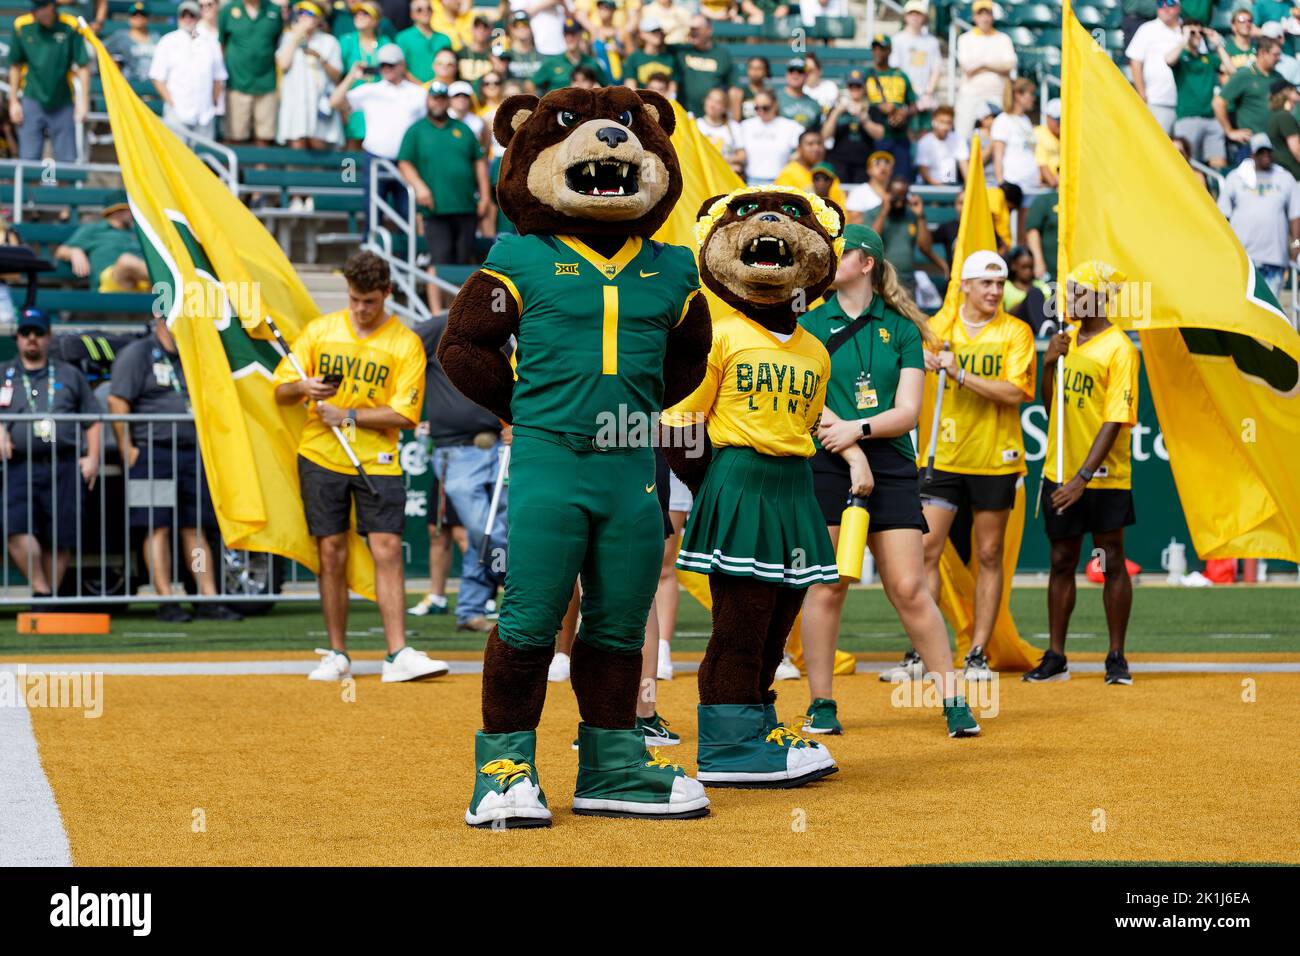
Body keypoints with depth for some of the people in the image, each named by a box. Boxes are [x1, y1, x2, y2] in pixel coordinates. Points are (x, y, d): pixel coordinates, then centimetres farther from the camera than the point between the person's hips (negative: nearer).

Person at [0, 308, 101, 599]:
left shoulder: (70, 375, 20)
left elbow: (93, 419, 19)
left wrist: (92, 458, 6)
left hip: (65, 467, 1)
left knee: (60, 538, -3)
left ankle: (51, 594, 7)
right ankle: (40, 590, -15)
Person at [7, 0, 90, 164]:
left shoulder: (69, 27, -7)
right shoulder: (22, 26, -3)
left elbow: (82, 66, -3)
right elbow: (15, 66, 7)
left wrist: (83, 101, -8)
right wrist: (13, 101, 6)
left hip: (63, 103, 0)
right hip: (32, 100, 0)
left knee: (66, 161, 2)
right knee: (28, 159, -5)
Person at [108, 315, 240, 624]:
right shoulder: (137, 354, -1)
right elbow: (117, 403, -8)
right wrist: (127, 450, -14)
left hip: (192, 454, 6)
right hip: (153, 454, -6)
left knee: (196, 528, 6)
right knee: (158, 527, -7)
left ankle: (208, 599, 6)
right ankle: (166, 602, -6)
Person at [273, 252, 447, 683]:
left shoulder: (406, 344, 0)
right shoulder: (319, 331, 8)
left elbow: (404, 414, -7)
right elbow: (281, 390, 10)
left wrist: (348, 416, -12)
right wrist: (303, 387, -12)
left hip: (377, 463, -2)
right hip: (321, 457, 2)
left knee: (387, 551, -10)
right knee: (331, 554, 2)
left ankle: (398, 655, -11)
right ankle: (337, 655, 10)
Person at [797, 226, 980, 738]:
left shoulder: (901, 328, 9)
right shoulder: (811, 324, 7)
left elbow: (907, 411, 1)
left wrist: (858, 429, -16)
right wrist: (854, 459, -12)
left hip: (891, 467, 0)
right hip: (826, 466, 0)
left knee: (909, 589, -3)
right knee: (827, 586, -2)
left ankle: (953, 700, 2)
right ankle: (821, 704, 8)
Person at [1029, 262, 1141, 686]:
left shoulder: (1118, 349, -10)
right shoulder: (1066, 340, 11)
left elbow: (1115, 421, -17)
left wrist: (1084, 477, -23)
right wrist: (1049, 365, -2)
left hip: (1103, 476, -6)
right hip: (1059, 473, 6)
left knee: (1112, 562, 2)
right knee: (1062, 562, 10)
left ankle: (1117, 658, 8)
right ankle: (1055, 658, 15)